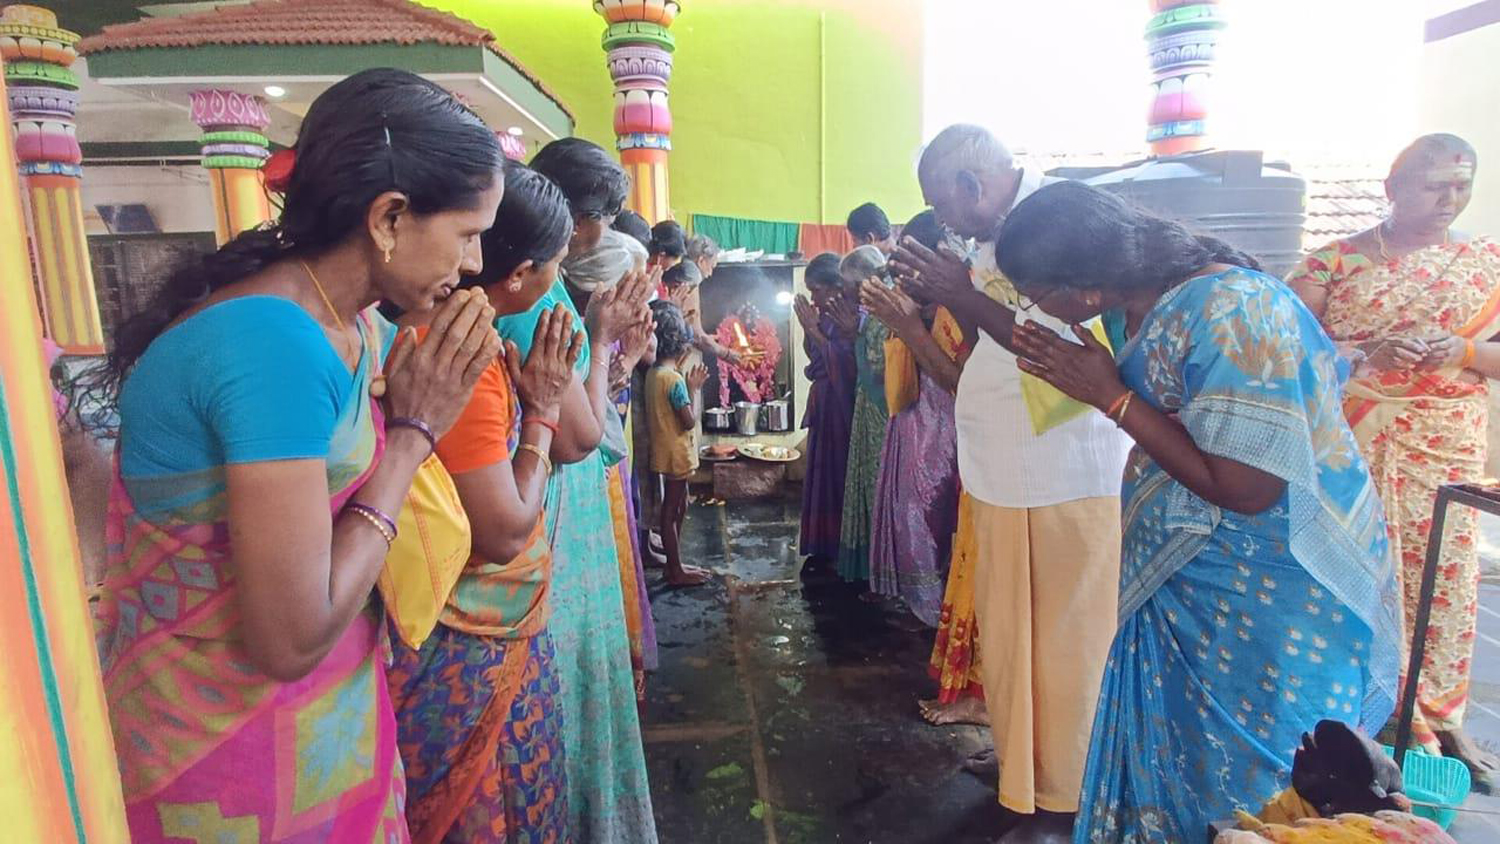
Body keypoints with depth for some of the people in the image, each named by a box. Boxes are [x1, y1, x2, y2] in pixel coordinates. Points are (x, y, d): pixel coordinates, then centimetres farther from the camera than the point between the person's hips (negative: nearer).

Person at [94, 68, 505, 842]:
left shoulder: (355, 322, -2)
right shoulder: (278, 340, -29)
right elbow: (292, 639, -29)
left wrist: (412, 408, -10)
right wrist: (413, 429, -22)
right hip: (233, 737, -7)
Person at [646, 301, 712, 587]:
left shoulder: (654, 373, 6)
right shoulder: (674, 379, -21)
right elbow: (690, 421, -20)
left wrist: (681, 368, 10)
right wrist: (695, 388, -9)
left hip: (667, 451, 9)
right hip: (676, 453, -9)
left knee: (677, 507, 17)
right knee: (672, 510, 0)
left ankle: (676, 564, 26)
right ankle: (675, 571, 11)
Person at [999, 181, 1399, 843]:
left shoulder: (1231, 312, -28)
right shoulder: (1153, 300, -2)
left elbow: (1244, 488, -28)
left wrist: (1110, 396, -23)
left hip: (1272, 598, -8)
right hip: (1185, 577, 8)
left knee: (1243, 786, 12)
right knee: (1169, 755, 21)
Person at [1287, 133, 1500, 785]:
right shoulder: (1337, 260, 0)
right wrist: (1367, 352, -20)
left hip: (1446, 449, 3)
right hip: (1347, 445, -3)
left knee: (1445, 576, 7)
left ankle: (1439, 716, 26)